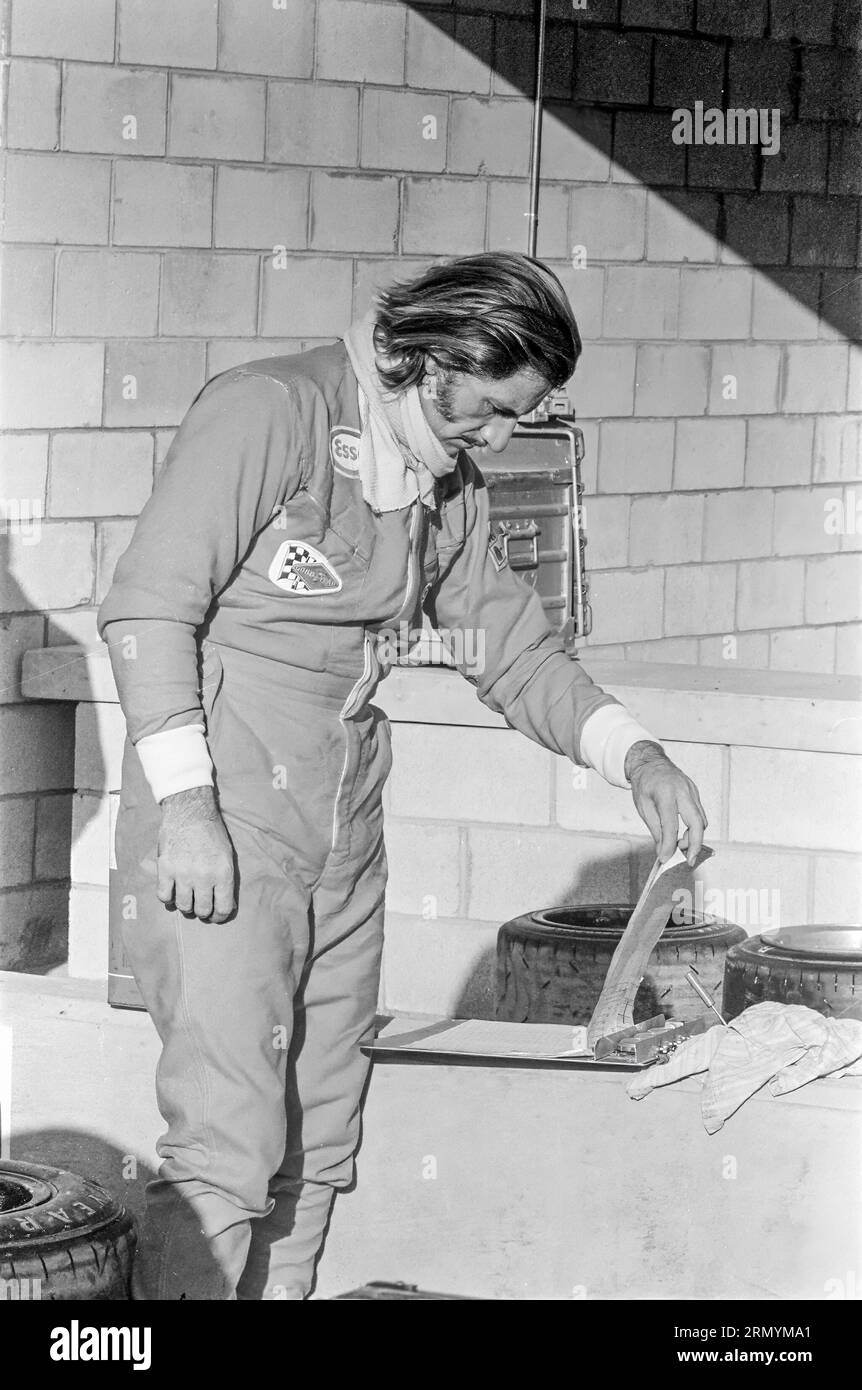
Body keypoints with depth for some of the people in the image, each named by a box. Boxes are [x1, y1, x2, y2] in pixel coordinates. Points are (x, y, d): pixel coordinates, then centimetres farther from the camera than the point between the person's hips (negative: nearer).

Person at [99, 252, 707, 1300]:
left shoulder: (447, 491, 12)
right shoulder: (269, 411, -12)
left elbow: (514, 652, 18)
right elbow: (150, 607, -15)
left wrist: (634, 755, 1)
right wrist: (184, 805, -21)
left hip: (342, 836, 8)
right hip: (218, 826, -8)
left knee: (316, 1146, 10)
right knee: (230, 1137, -13)